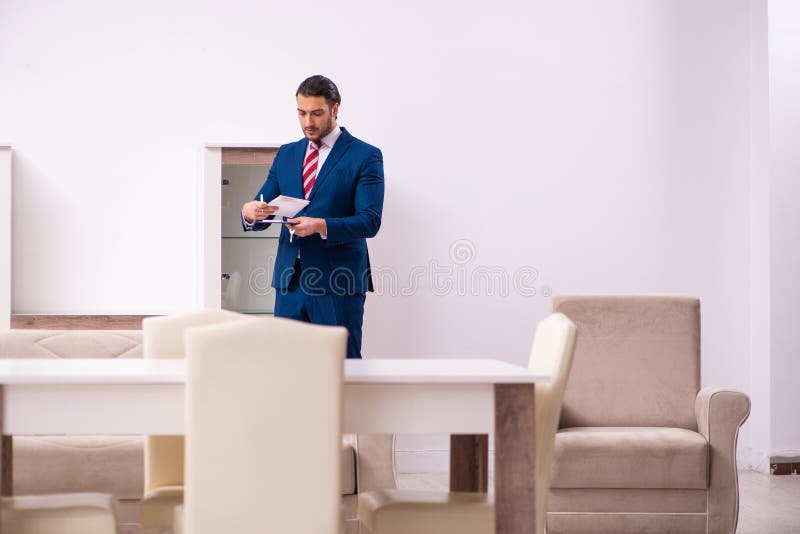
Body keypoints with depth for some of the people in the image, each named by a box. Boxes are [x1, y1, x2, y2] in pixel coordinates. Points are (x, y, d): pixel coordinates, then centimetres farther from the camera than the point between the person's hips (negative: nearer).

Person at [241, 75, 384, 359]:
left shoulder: (365, 156, -2)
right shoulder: (286, 154, 14)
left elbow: (370, 221, -11)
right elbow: (264, 208, 12)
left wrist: (321, 226, -26)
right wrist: (250, 212, -12)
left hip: (337, 283, -5)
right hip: (290, 280, 5)